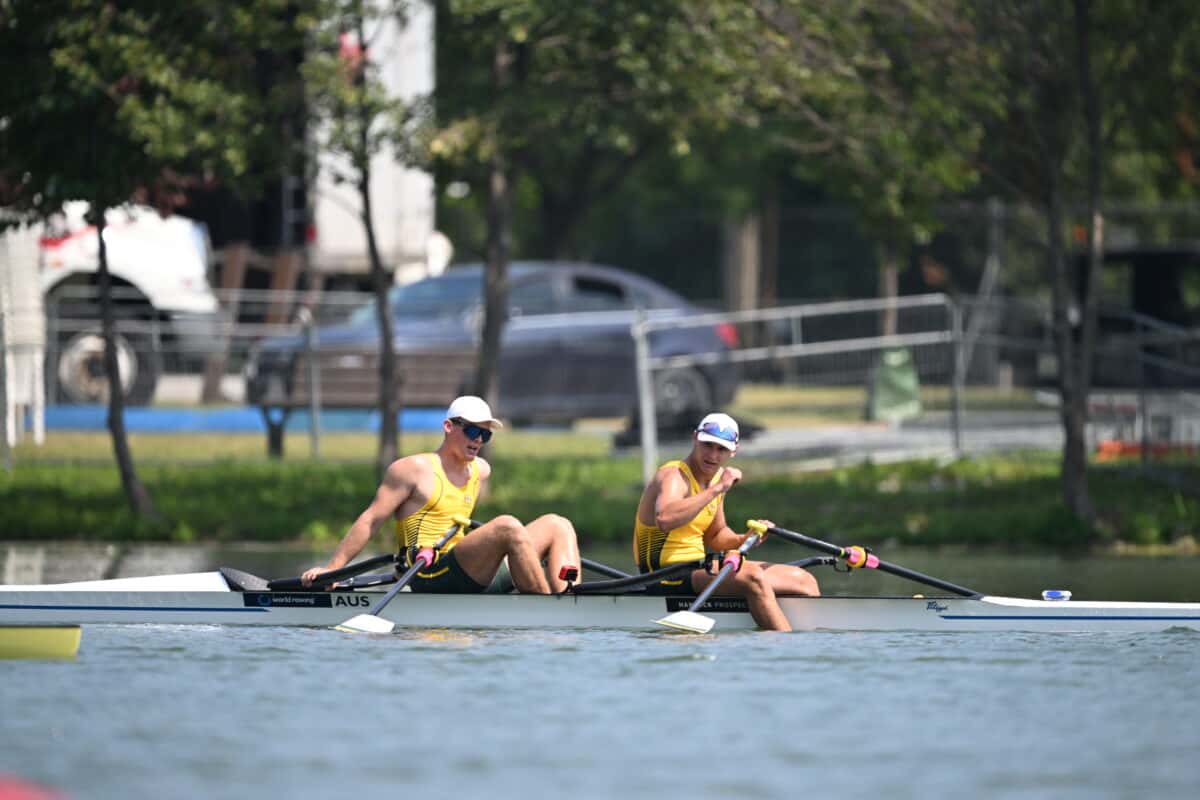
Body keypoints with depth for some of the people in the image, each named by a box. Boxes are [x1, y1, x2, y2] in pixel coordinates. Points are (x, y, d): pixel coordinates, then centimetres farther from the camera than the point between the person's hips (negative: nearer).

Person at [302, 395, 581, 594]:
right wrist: (331, 569, -7)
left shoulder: (481, 470, 20)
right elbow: (370, 521, -3)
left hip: (465, 578, 8)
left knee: (557, 525, -1)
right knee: (507, 526, -30)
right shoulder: (414, 469, -1)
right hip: (430, 577, -8)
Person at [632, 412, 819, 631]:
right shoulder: (674, 477, -15)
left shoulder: (716, 479, 13)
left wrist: (745, 539, 3)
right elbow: (664, 519, -38)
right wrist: (717, 489, -32)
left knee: (803, 580, 7)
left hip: (700, 567, 10)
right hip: (671, 578, -10)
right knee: (752, 576, -33)